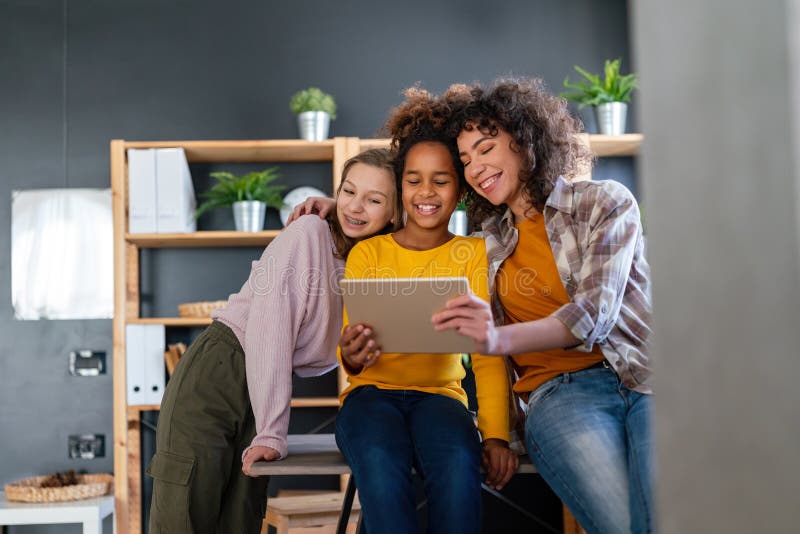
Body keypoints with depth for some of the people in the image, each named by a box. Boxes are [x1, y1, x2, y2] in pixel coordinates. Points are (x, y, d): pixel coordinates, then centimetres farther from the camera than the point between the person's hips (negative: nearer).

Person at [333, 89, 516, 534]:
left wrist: (496, 434, -18)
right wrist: (352, 358, -25)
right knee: (381, 463, -36)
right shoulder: (367, 254, 8)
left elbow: (488, 348, -3)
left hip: (439, 392, 0)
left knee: (459, 463, -36)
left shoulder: (472, 253, 7)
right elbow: (353, 354, 2)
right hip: (373, 392, 0)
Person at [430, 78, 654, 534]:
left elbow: (596, 312, -6)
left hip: (646, 376, -1)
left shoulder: (606, 202, 8)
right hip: (561, 390, 1)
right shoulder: (489, 243, 19)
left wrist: (503, 338, -25)